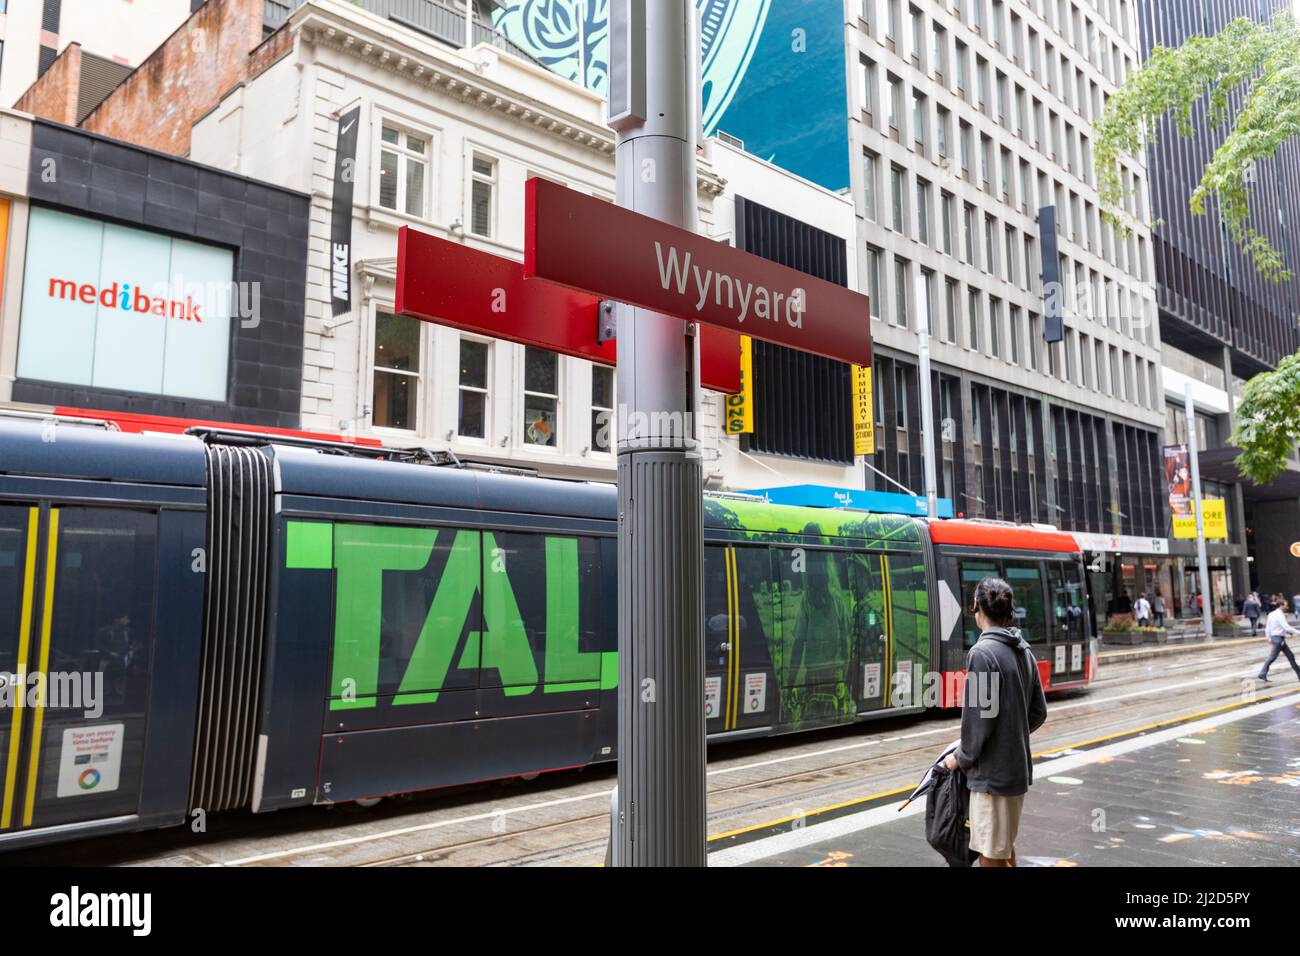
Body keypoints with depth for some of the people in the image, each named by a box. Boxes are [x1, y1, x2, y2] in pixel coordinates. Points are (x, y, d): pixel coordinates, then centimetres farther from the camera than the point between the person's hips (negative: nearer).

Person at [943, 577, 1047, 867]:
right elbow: (1039, 712, 12)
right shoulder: (1024, 650, 7)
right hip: (1018, 767, 9)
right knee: (1005, 847, 24)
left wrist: (962, 757, -6)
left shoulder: (982, 652, -18)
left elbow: (980, 716, -19)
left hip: (992, 772, -9)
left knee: (990, 856, 2)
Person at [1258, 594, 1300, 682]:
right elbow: (1287, 627, -26)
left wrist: (1269, 639, 19)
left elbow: (1267, 628, 13)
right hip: (1279, 639, -9)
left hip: (1274, 638, 9)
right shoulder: (1280, 615, -17)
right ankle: (1262, 674, 4)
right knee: (1272, 657, -2)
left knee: (1290, 656, 14)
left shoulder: (1271, 615, 10)